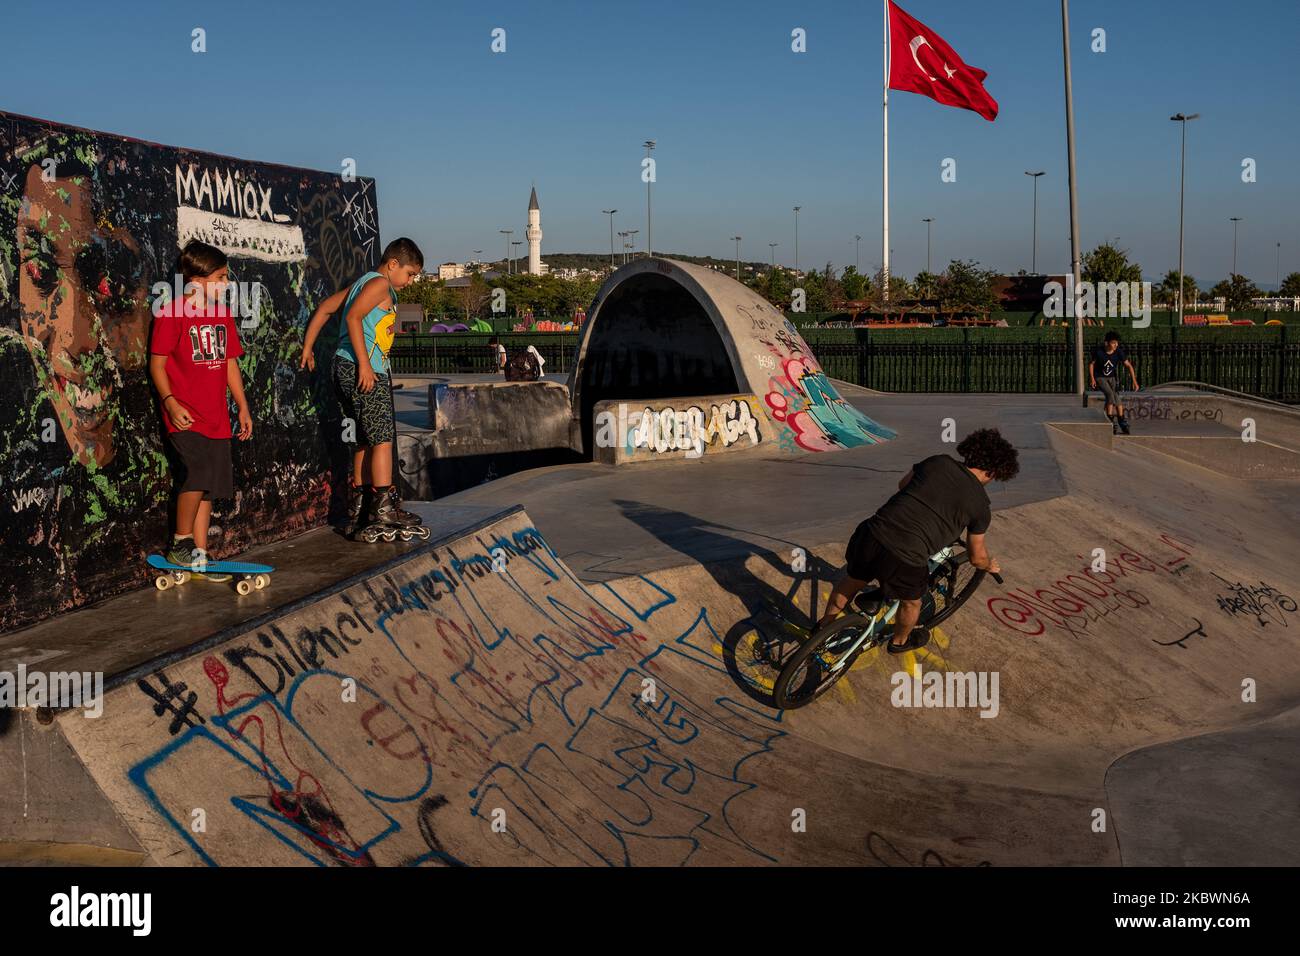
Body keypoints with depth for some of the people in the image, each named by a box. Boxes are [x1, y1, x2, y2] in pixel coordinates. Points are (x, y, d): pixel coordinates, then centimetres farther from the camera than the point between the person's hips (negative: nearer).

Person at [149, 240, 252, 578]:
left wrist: (243, 407, 18)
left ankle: (199, 556, 14)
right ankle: (180, 544, -5)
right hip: (185, 416, -7)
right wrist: (171, 402, -19)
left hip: (216, 416, 7)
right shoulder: (171, 313, -7)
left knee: (210, 486, 7)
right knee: (200, 472, -22)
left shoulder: (222, 314, 14)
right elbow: (157, 363, -7)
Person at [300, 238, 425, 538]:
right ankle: (384, 506, -7)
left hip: (348, 368, 10)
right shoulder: (380, 283, -7)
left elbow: (324, 308, 23)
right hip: (364, 370, -10)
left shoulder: (362, 283, 22)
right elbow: (353, 316, -20)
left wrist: (307, 348, 23)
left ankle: (357, 513, 16)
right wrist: (364, 364, -23)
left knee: (367, 440, 13)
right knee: (383, 437, -7)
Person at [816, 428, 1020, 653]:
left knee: (852, 582, 32)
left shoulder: (937, 462, 11)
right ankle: (900, 641, 55)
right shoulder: (980, 505, 5)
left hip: (871, 534, 3)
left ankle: (824, 627, 51)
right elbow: (977, 558, 18)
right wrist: (990, 565, 40)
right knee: (911, 602, 30)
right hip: (905, 558, -3)